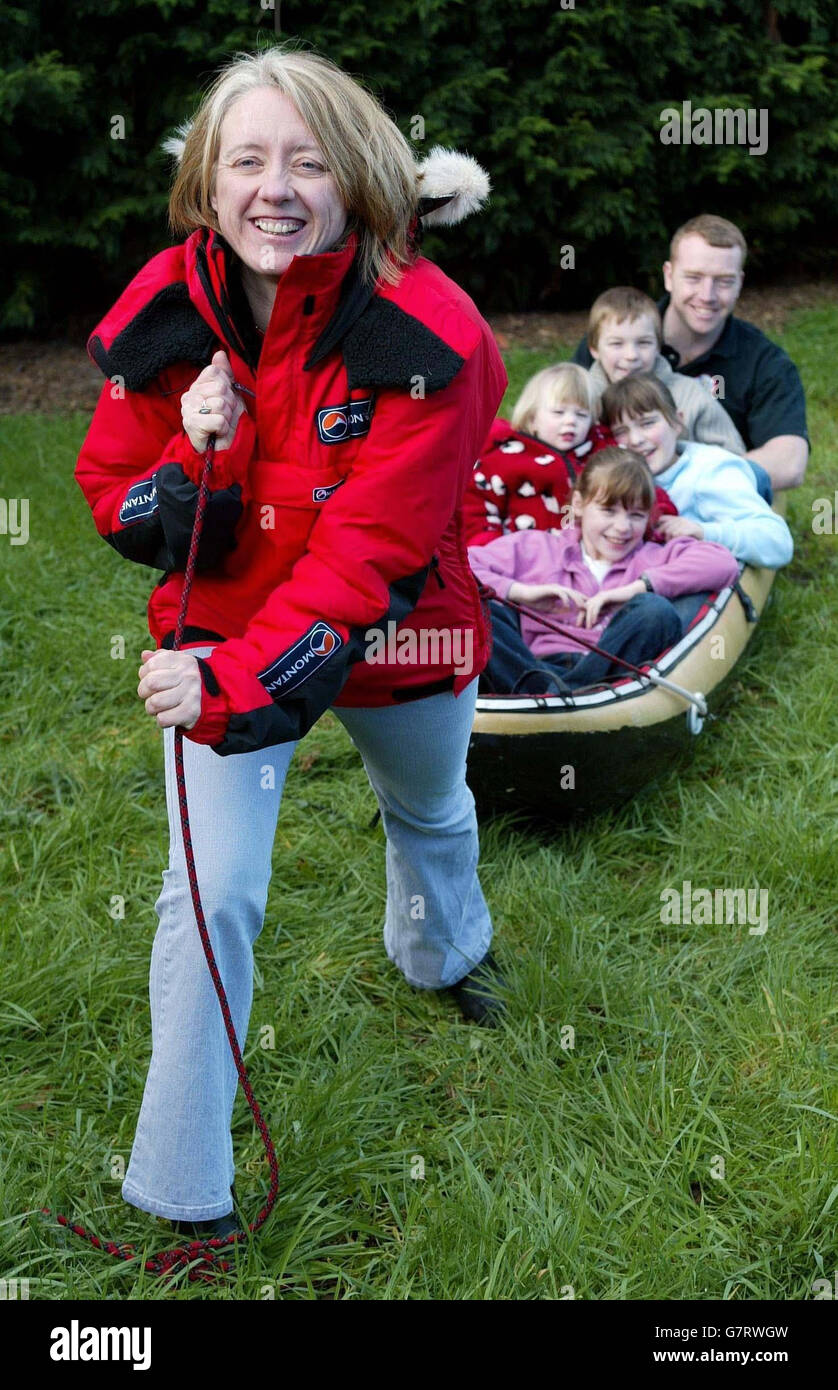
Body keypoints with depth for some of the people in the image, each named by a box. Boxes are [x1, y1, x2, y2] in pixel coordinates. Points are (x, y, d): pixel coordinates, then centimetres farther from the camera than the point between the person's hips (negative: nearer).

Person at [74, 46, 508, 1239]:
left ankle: (440, 952, 66)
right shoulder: (165, 313, -17)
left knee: (430, 812, 28)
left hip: (396, 639, 0)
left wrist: (233, 684, -40)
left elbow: (366, 559, -30)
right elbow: (111, 498, -7)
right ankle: (176, 1190, 10)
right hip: (221, 634, 0)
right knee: (211, 897, -8)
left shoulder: (427, 336, -27)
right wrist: (190, 458, -29)